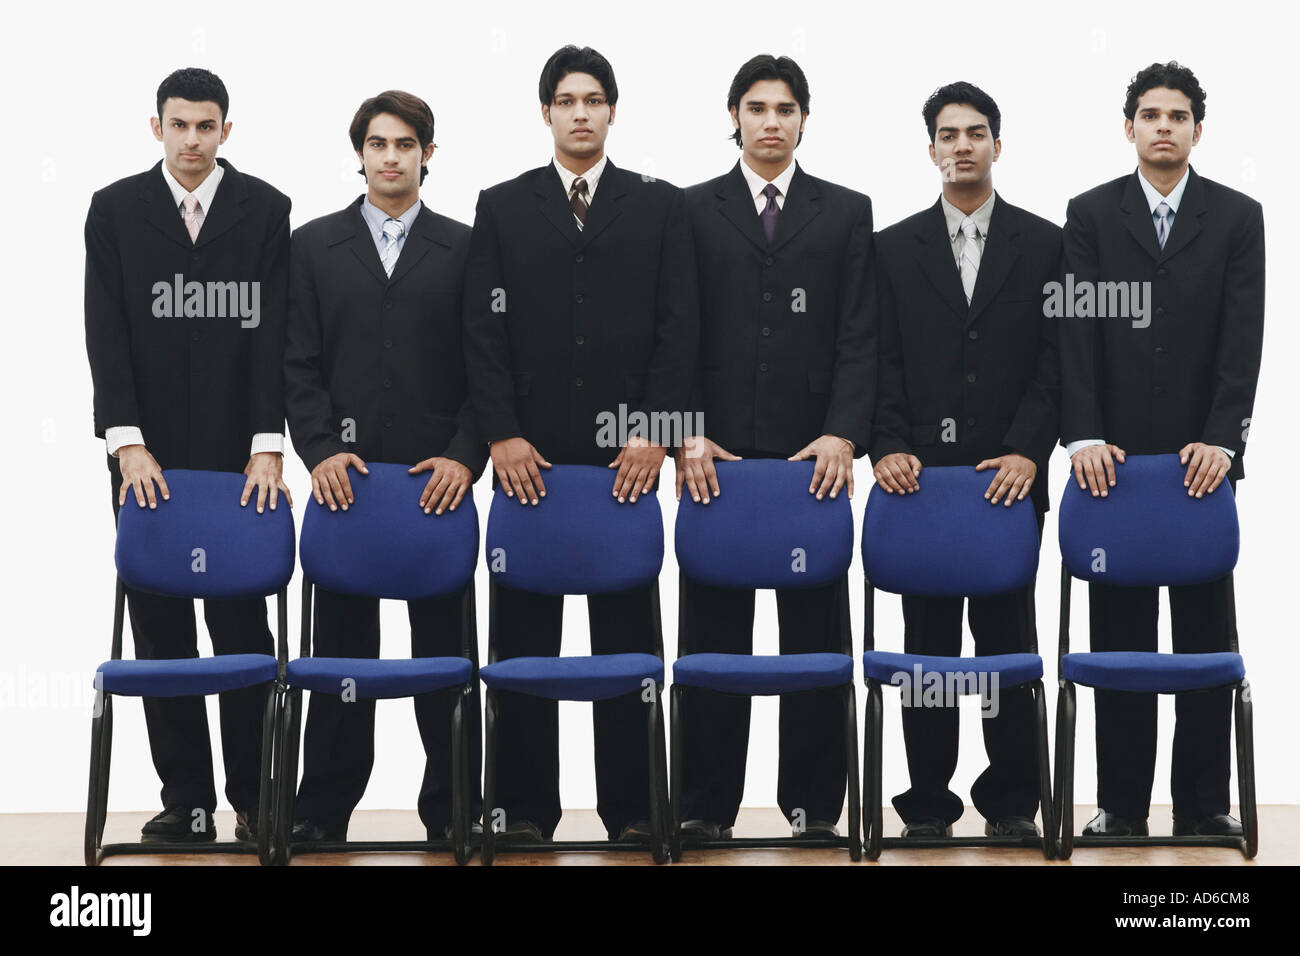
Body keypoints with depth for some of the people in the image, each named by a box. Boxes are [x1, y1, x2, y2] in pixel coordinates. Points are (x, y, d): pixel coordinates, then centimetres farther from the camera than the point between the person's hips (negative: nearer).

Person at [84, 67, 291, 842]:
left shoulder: (265, 210, 2)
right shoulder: (115, 211, 3)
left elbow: (273, 333, -3)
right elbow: (106, 334, -2)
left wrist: (268, 446, -11)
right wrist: (128, 444, -12)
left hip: (239, 456, -1)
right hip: (148, 456, 1)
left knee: (243, 625, 2)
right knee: (160, 628, 3)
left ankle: (254, 800, 6)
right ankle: (186, 800, 8)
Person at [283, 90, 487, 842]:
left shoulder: (464, 249, 6)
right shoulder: (314, 246, 8)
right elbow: (299, 362, 3)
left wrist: (465, 457, -10)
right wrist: (321, 450, -9)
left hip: (439, 476, -1)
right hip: (345, 472, 1)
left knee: (446, 643, 3)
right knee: (342, 643, 5)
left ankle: (452, 808, 9)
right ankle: (325, 808, 11)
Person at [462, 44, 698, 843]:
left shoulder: (660, 206, 7)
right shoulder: (502, 207, 8)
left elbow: (679, 327, 2)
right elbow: (484, 328, 3)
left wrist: (656, 432, -8)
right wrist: (502, 434, -7)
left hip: (627, 452, 0)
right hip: (530, 453, 1)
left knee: (628, 630, 2)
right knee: (525, 634, 3)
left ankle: (631, 806, 6)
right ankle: (526, 804, 7)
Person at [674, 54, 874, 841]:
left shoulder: (847, 214, 8)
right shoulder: (692, 212, 8)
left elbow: (859, 336, 2)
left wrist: (844, 435, -11)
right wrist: (685, 435, -9)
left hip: (814, 453, 0)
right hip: (717, 453, 0)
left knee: (816, 632, 3)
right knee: (714, 634, 3)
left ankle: (814, 802, 8)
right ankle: (708, 802, 8)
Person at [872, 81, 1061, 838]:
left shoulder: (1043, 245, 5)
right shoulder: (894, 249, 8)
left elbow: (1055, 361, 0)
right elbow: (882, 362, 3)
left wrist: (1027, 452, -12)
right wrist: (888, 447, -11)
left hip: (1008, 476, -1)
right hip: (922, 472, 1)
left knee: (1008, 641, 2)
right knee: (928, 647, 4)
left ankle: (1012, 803, 8)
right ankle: (928, 803, 8)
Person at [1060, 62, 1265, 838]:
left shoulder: (1238, 218, 3)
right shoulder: (1091, 215, 4)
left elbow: (1243, 338, -5)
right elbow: (1077, 331, -3)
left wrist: (1221, 439, -15)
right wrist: (1085, 437, -13)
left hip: (1202, 459, 0)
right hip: (1115, 457, 0)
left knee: (1207, 630, 3)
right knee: (1119, 635, 3)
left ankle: (1204, 803, 8)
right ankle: (1123, 802, 8)